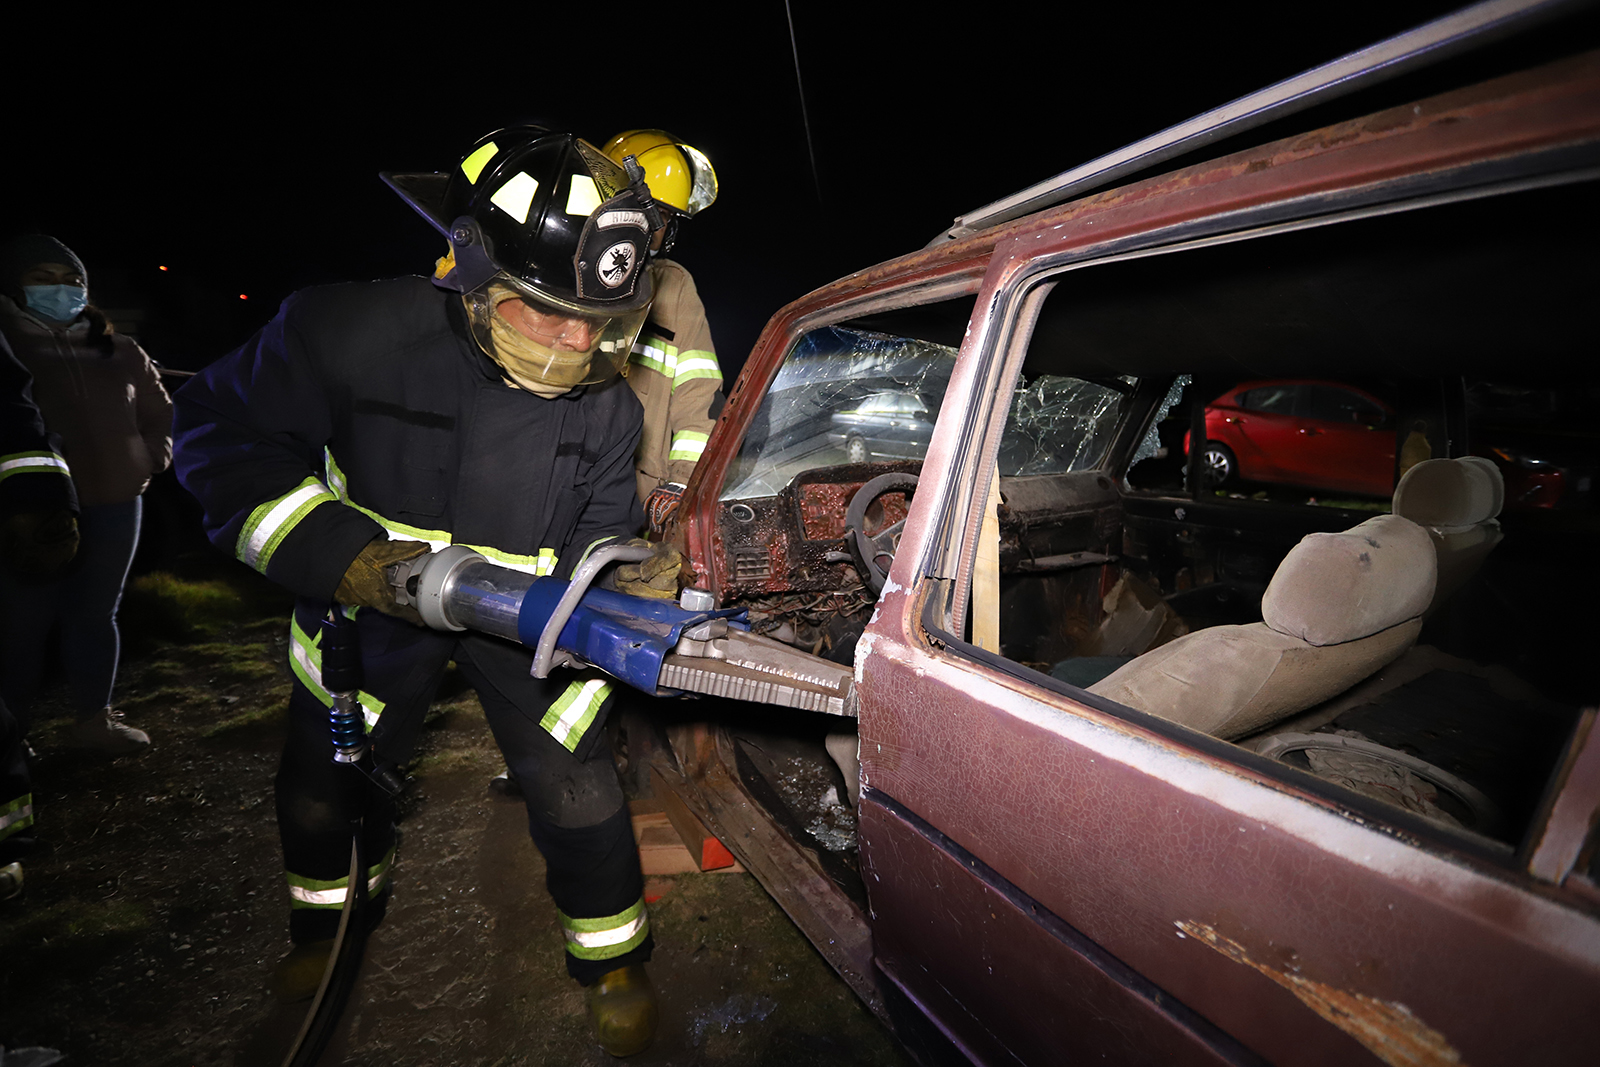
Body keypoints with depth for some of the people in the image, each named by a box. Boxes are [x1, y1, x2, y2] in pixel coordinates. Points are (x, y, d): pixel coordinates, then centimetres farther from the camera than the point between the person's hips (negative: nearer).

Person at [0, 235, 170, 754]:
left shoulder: (119, 351, 11)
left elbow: (159, 413, 22)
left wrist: (151, 459, 9)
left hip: (113, 506, 4)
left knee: (96, 613, 12)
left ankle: (95, 718, 24)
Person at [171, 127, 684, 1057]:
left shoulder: (606, 404, -17)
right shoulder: (354, 333, -26)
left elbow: (597, 535, -9)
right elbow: (223, 432, -14)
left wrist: (620, 578, -35)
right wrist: (344, 555, -26)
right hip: (372, 604, 1)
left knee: (574, 784, -6)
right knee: (328, 781, 18)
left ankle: (613, 960, 22)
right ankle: (328, 927, 53)